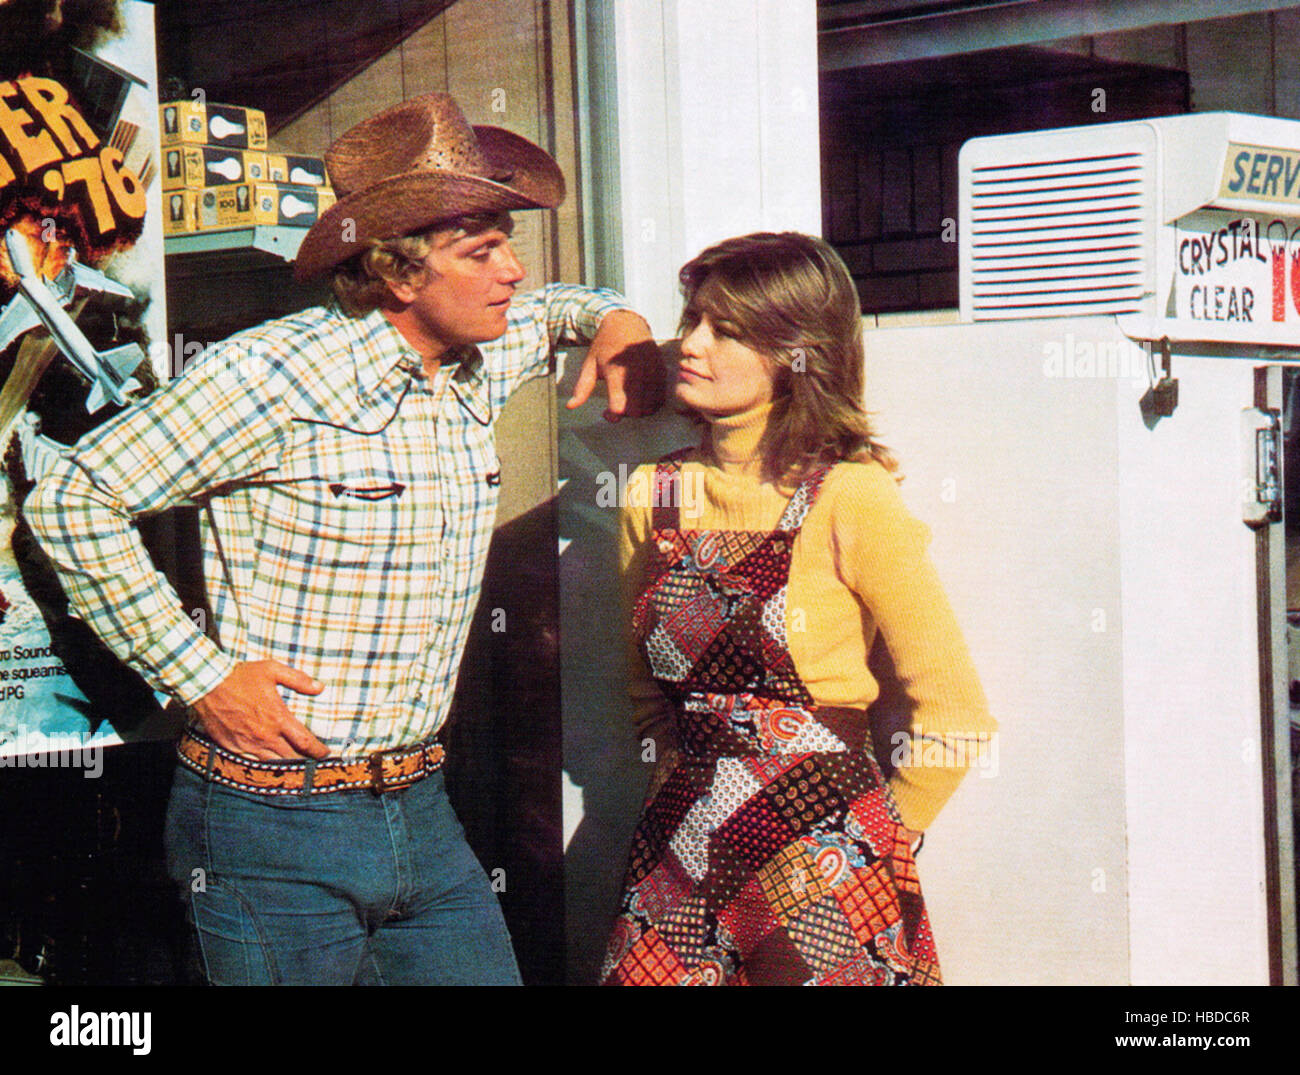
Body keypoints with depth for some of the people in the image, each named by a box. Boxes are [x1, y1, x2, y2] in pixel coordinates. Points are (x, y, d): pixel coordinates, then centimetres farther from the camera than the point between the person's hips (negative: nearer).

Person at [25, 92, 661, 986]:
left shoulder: (481, 362, 5)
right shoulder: (276, 373, -16)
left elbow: (544, 307, 31)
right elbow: (73, 500, -11)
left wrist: (615, 324, 7)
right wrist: (203, 675, -13)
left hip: (422, 811, 6)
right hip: (274, 822, -6)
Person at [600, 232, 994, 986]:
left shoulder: (849, 500, -11)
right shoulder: (656, 496, 4)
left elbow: (954, 714, -7)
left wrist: (868, 844, 1)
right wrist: (688, 800, 11)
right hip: (680, 862, 4)